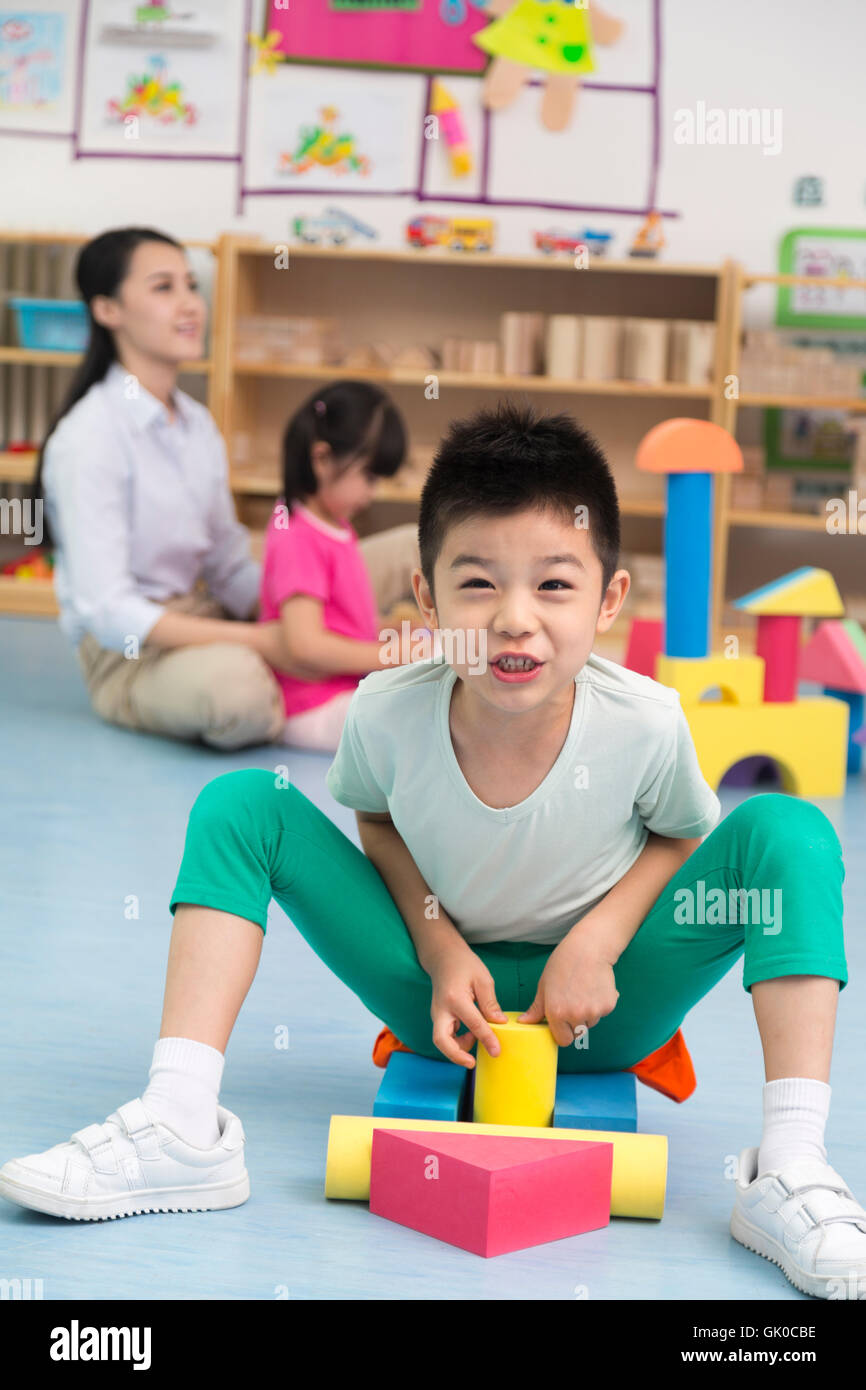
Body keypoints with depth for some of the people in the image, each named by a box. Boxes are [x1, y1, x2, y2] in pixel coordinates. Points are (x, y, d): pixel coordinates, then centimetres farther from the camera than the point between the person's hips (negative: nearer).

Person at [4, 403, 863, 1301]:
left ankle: (789, 1171, -26)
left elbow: (682, 835, -1)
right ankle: (180, 1128, -19)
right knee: (240, 802, -14)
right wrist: (441, 951, -12)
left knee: (786, 828, -25)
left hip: (603, 1003, -1)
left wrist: (599, 940, -19)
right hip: (451, 991, 1)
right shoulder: (386, 713, -21)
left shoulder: (645, 723, -23)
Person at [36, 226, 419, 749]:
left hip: (203, 617, 7)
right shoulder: (87, 440, -17)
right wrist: (258, 641, -25)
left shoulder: (198, 424, 8)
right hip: (129, 656, -7)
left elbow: (229, 564, 10)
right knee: (234, 680, -42)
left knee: (410, 549, 2)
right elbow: (108, 613, -23)